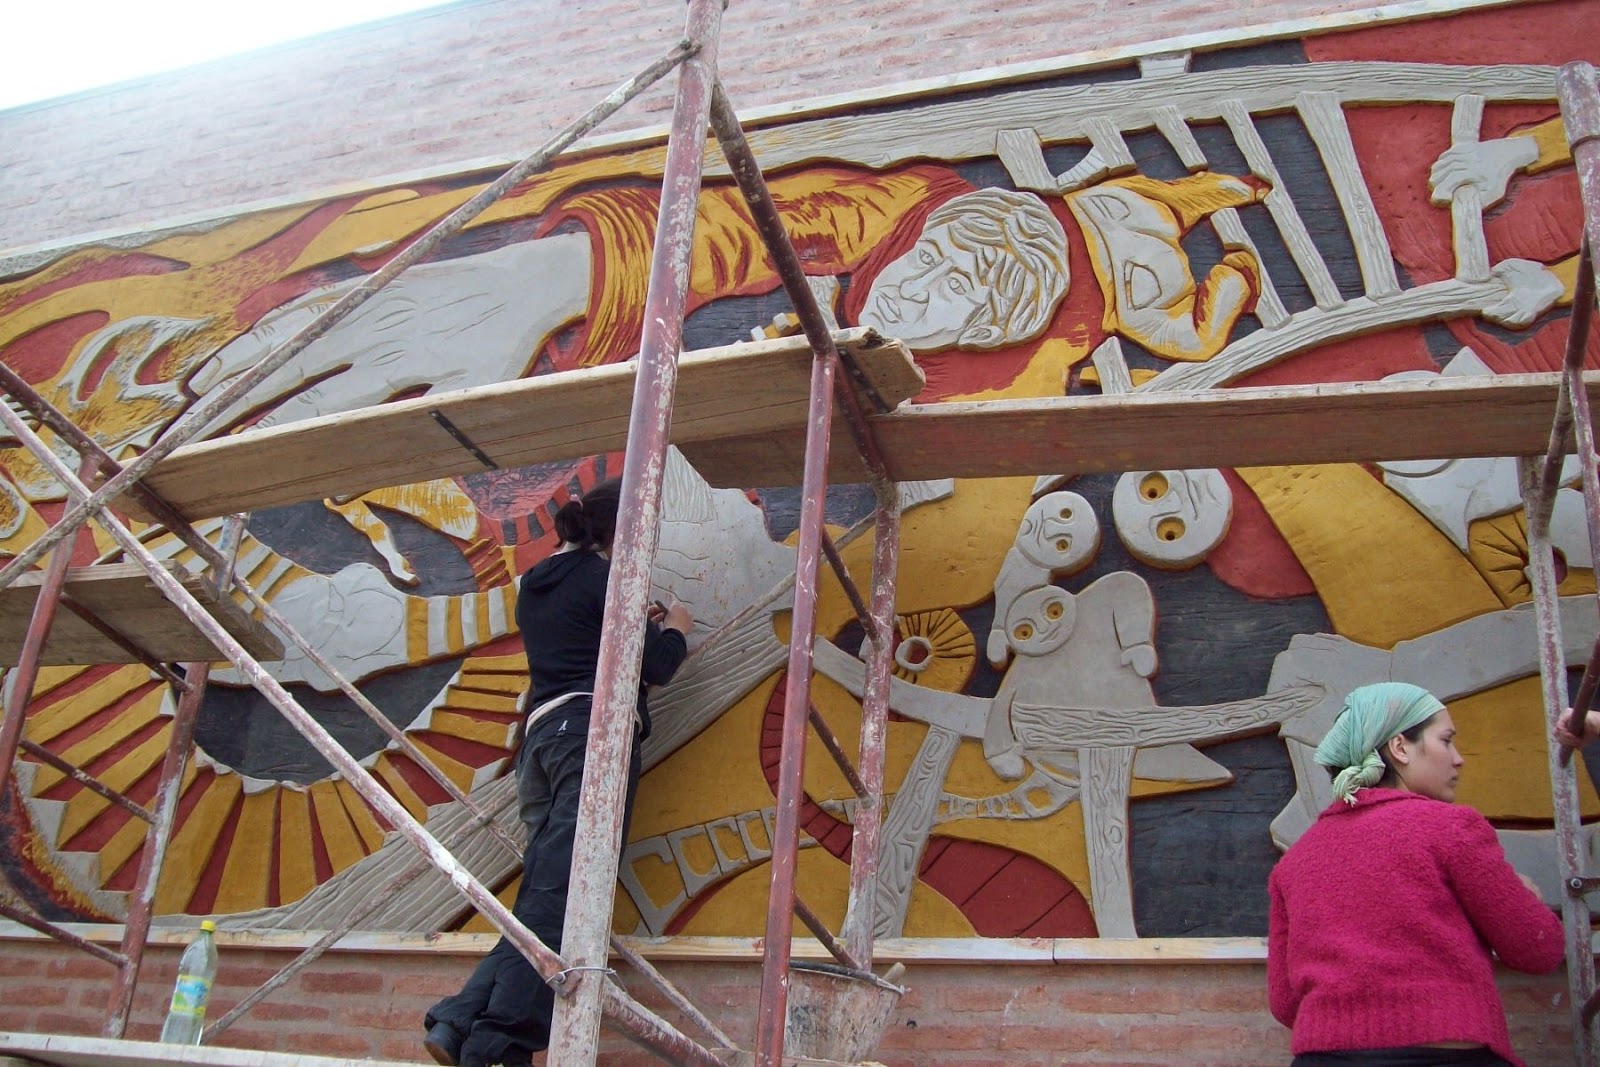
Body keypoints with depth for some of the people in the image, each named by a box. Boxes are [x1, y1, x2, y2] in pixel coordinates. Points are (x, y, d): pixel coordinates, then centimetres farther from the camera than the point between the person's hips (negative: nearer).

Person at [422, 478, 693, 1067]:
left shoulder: (535, 586, 25)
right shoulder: (603, 577, 3)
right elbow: (655, 667, 1)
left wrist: (637, 626, 36)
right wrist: (675, 629, 21)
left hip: (541, 736, 8)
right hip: (594, 731, -8)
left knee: (541, 892, 2)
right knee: (561, 892, -16)